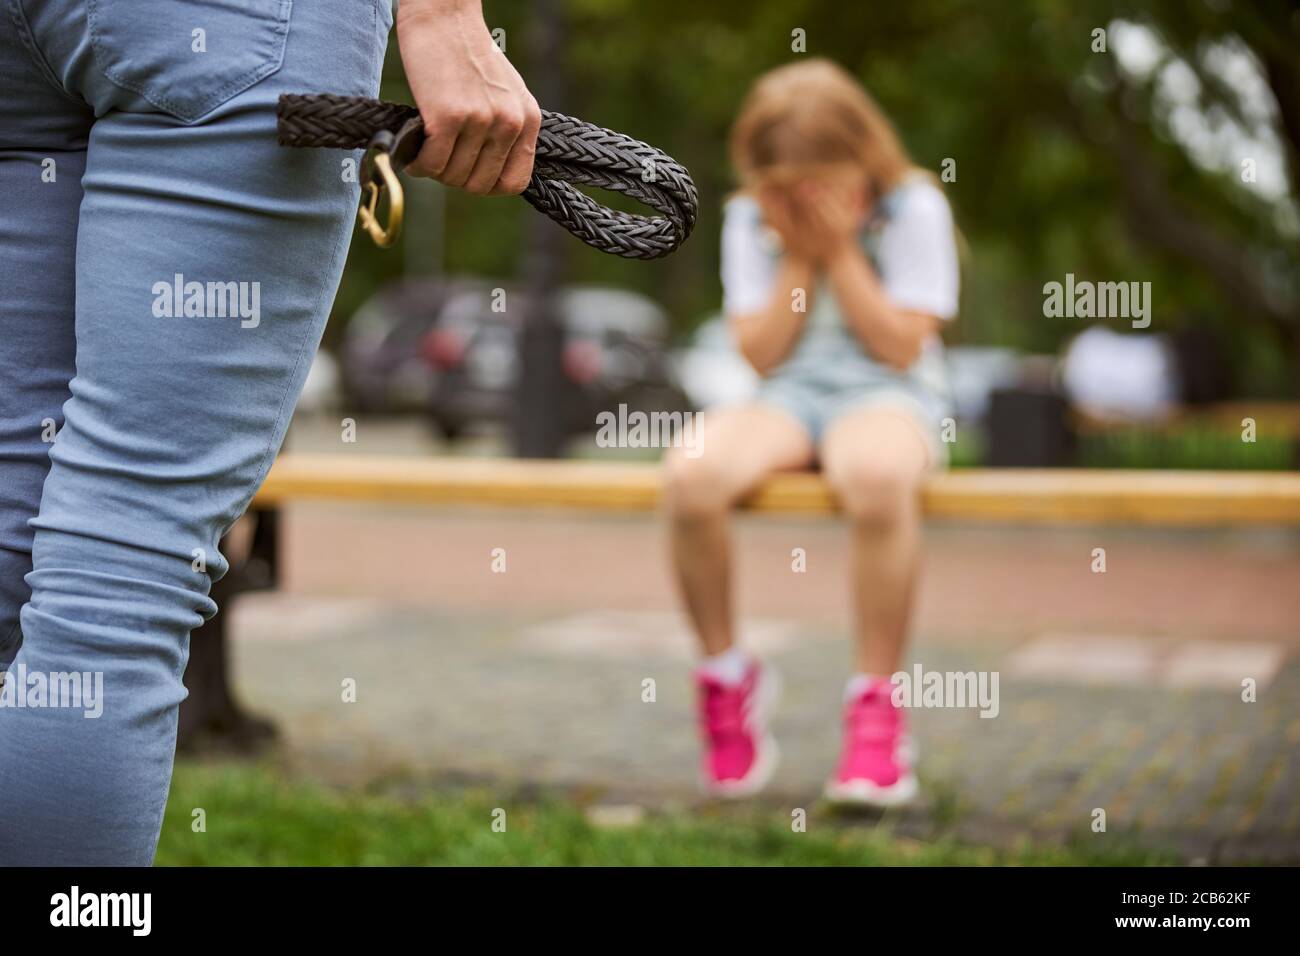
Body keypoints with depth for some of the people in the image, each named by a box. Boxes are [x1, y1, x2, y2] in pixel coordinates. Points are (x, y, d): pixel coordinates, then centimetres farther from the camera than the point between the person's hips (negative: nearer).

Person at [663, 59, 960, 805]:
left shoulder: (912, 208, -1)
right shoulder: (749, 219, 8)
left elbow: (901, 346, -8)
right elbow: (762, 352, 2)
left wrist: (839, 250, -10)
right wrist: (798, 255, -6)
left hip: (888, 394, -3)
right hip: (789, 396, 3)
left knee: (877, 474, -43)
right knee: (692, 476, -33)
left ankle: (877, 701, -25)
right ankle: (728, 672, -9)